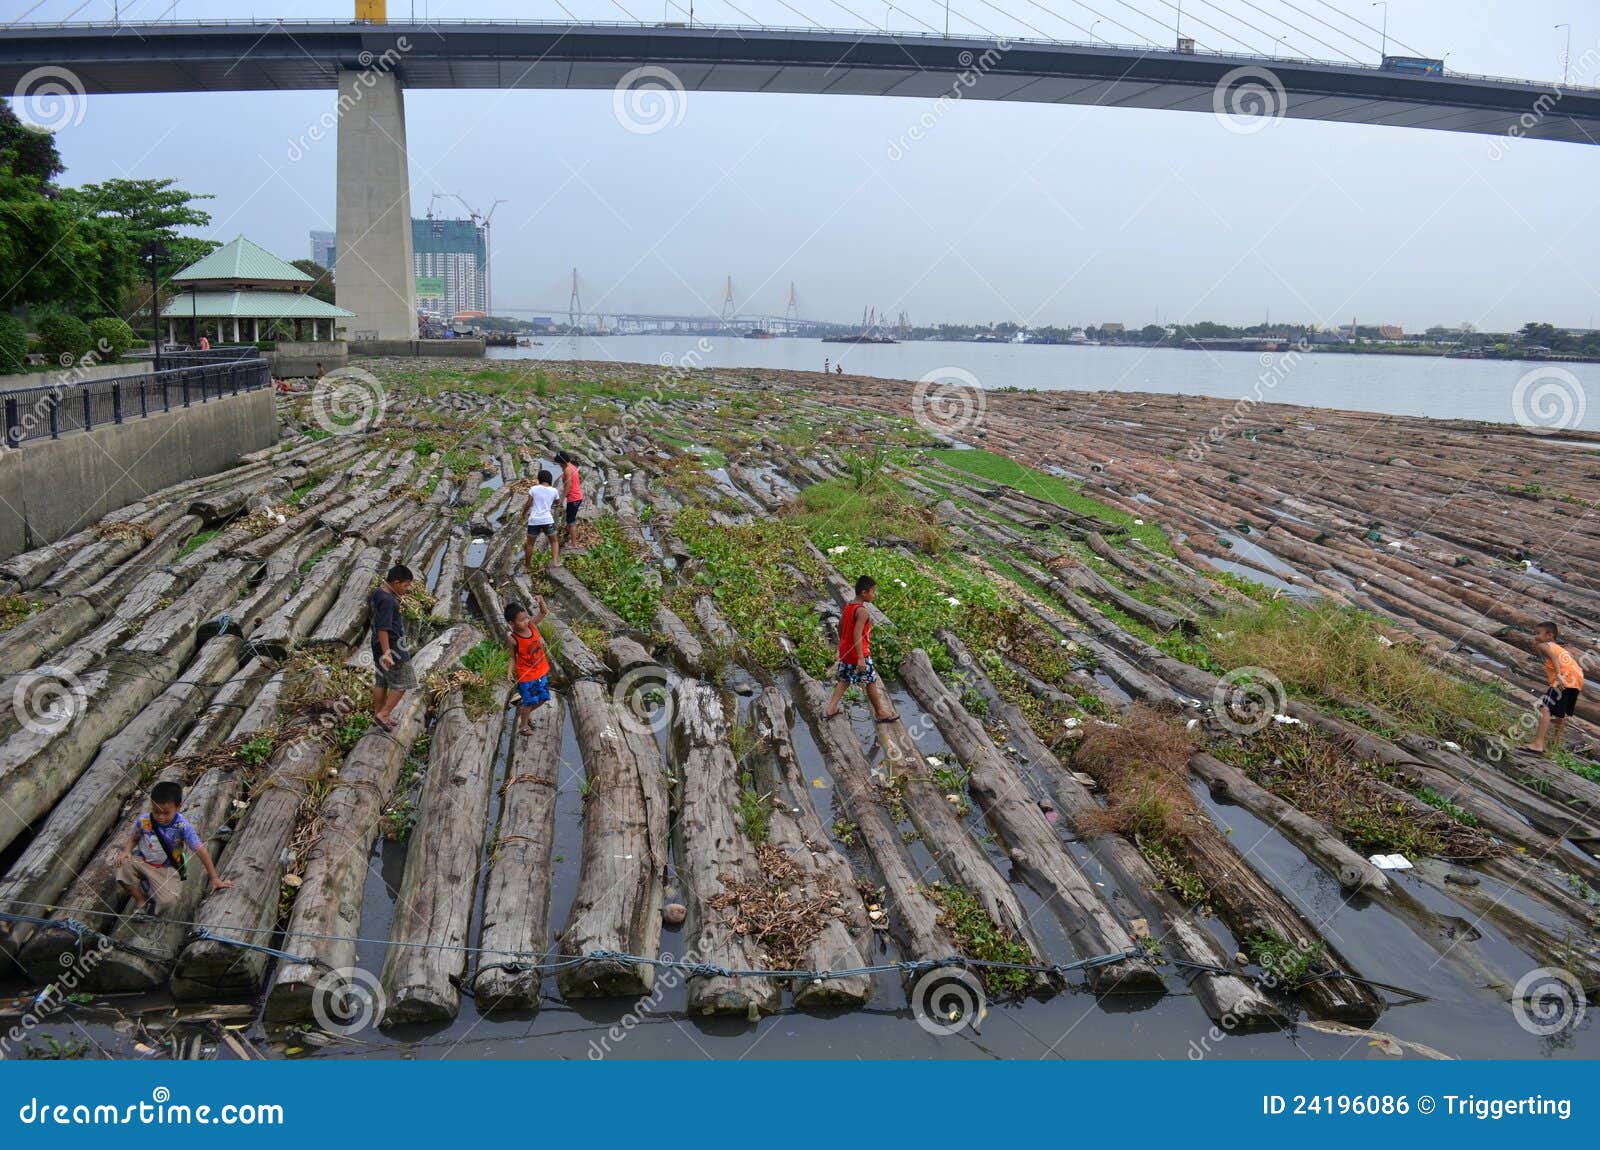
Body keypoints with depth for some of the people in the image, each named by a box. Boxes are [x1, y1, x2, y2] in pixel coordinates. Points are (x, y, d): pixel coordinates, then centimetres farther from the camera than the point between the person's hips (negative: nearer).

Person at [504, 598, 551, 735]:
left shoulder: (532, 625, -12)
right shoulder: (514, 639, -22)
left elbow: (543, 613, -5)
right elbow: (513, 657, -10)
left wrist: (541, 601, -24)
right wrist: (511, 671, -22)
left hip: (542, 671, 6)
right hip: (526, 676, -5)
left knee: (542, 698, 19)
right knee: (529, 701, 10)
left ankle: (525, 712, 47)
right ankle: (523, 724, 37)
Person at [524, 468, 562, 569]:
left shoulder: (533, 489, -2)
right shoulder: (554, 491, 2)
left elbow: (528, 504, 0)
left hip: (534, 520, 0)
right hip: (548, 520, 0)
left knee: (530, 543, 15)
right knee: (554, 541, 17)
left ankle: (529, 565, 22)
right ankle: (555, 561, 1)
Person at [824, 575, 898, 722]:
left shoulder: (848, 605, 2)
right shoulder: (862, 612, -24)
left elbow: (840, 626, 13)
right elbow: (857, 635, -29)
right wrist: (861, 658, -29)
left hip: (845, 652, 8)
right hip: (858, 654, -8)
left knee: (844, 680, 19)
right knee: (871, 682, 7)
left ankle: (831, 708, 15)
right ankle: (880, 712, 18)